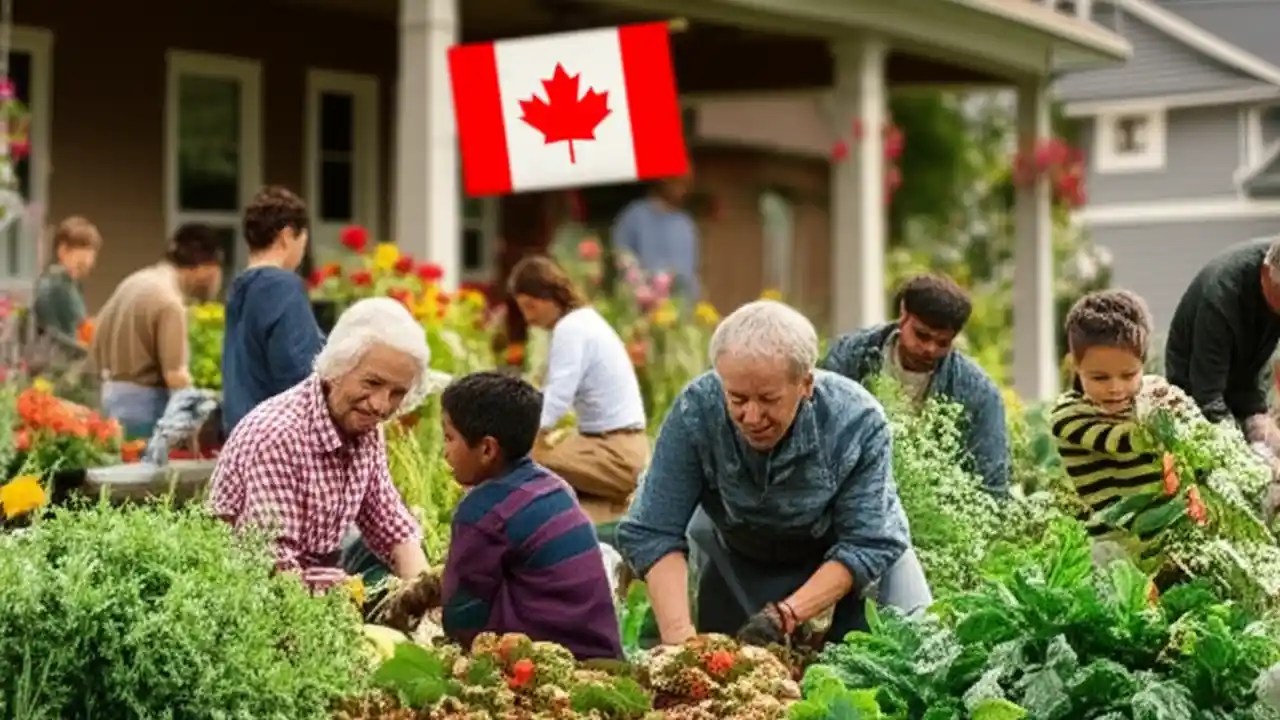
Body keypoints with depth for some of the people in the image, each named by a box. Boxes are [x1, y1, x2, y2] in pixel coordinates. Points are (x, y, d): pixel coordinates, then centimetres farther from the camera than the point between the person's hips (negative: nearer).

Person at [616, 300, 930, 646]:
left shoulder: (859, 422, -34)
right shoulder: (695, 411, -33)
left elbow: (867, 545, -29)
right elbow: (652, 534, -29)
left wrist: (786, 614, -41)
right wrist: (678, 632, -42)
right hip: (740, 559, 1)